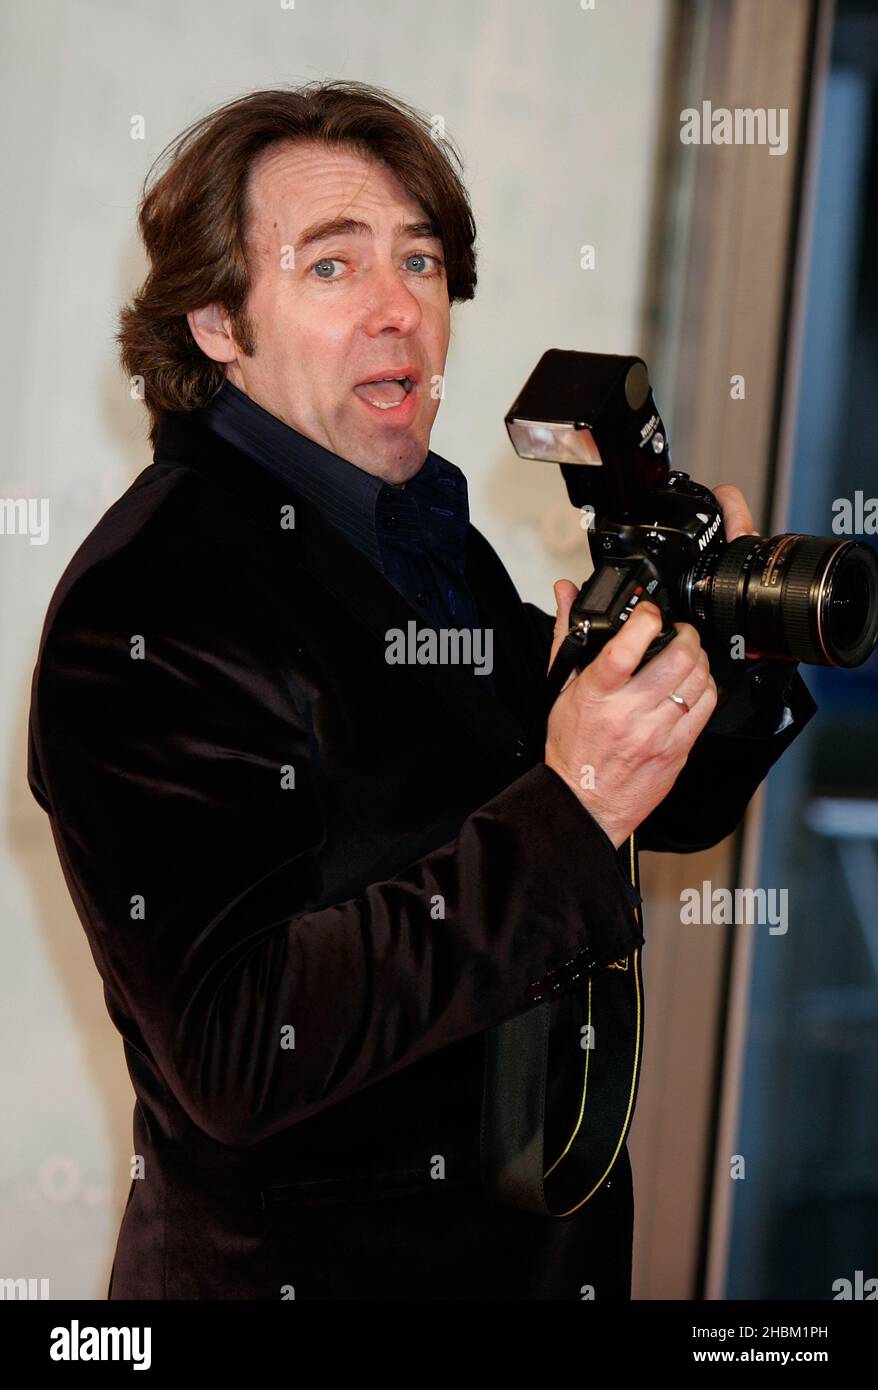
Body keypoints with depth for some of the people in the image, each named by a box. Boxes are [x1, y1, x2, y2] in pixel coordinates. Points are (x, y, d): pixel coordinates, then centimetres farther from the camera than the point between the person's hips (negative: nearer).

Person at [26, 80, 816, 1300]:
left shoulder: (427, 536, 4)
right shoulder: (142, 603, -22)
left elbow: (659, 806, 13)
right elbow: (232, 1059, -30)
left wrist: (724, 646, -8)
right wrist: (566, 816, -33)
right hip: (305, 1268, -8)